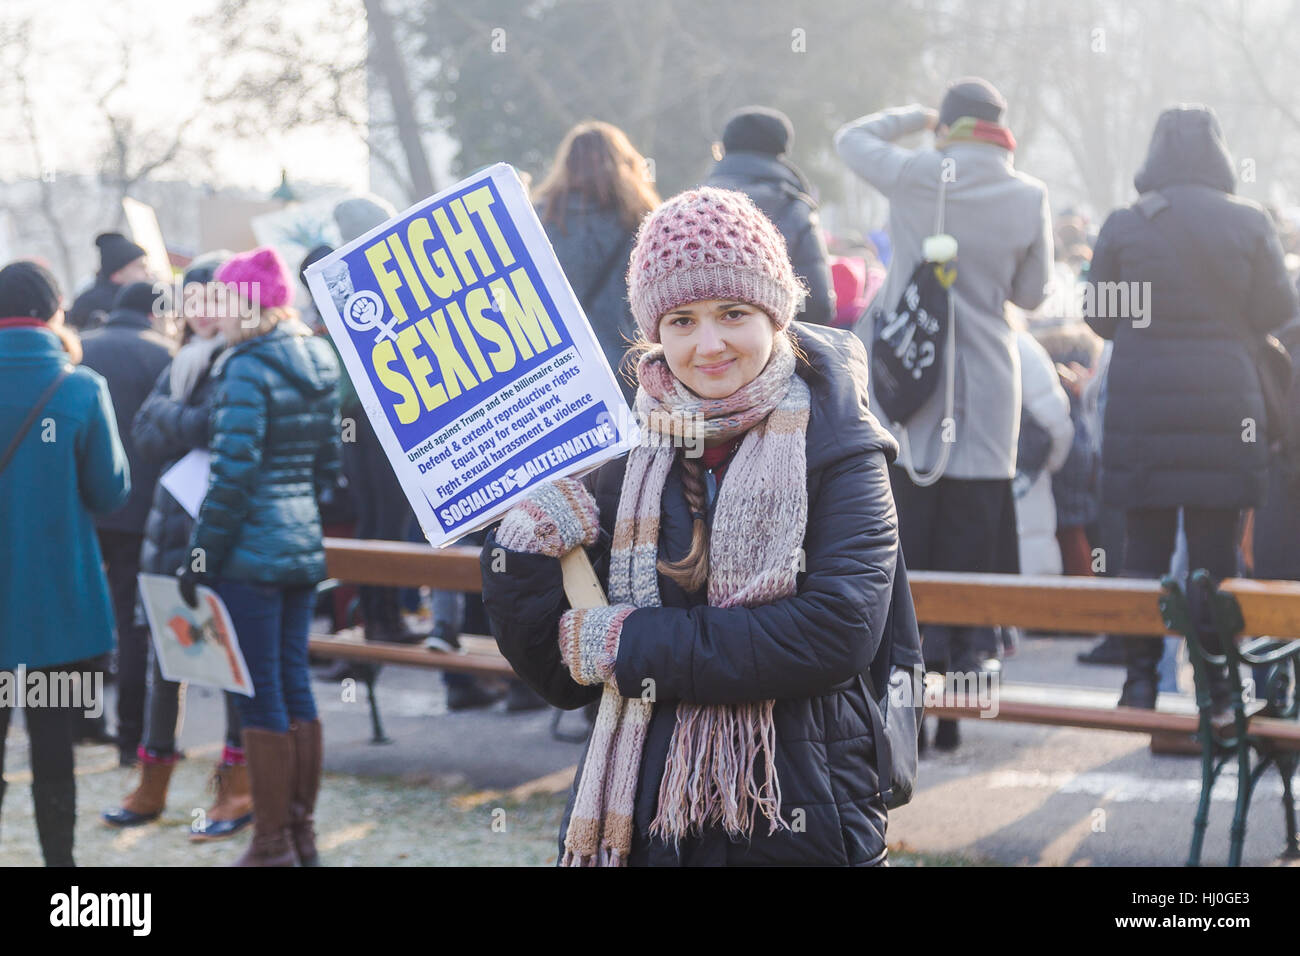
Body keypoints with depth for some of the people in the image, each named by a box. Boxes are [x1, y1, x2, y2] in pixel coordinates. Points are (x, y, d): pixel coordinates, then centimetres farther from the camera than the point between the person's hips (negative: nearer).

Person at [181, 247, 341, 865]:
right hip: (303, 547, 8)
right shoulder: (317, 364, 11)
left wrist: (202, 556, -13)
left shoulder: (247, 370, -13)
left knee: (262, 695, -2)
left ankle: (272, 844, 3)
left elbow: (234, 473, -17)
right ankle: (301, 832, 19)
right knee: (295, 685, 13)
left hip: (252, 552, -8)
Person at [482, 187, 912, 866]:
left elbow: (839, 631, -21)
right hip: (638, 826, 3)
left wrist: (630, 644, -17)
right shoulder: (618, 449, 1)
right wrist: (521, 559, -16)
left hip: (798, 830, -2)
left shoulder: (834, 446, -6)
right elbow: (566, 681, 1)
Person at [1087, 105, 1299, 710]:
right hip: (1225, 403, 0)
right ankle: (1216, 678, 8)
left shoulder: (1123, 226, -2)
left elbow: (1100, 317, 4)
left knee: (1144, 546, 6)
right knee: (1216, 548, 5)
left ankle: (1140, 681, 5)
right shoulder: (1251, 224, -2)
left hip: (1141, 404, 0)